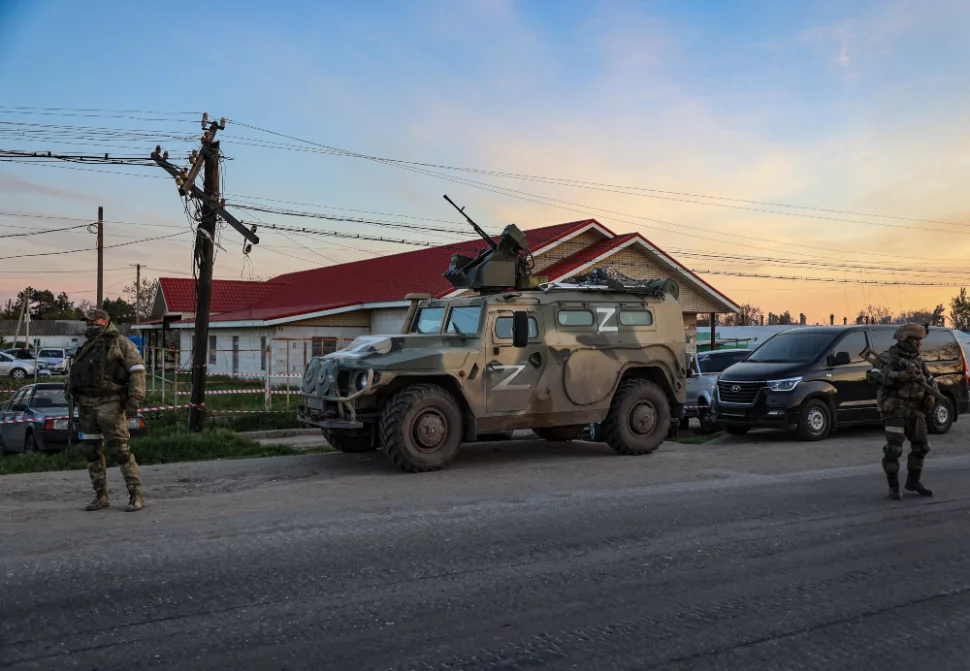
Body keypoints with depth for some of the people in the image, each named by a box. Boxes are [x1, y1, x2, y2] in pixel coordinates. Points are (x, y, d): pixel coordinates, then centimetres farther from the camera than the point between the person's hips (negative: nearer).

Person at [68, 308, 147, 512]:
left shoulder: (120, 343, -2)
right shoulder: (86, 348, 19)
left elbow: (137, 370, -9)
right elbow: (78, 378, 24)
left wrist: (135, 400, -19)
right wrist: (79, 407, 19)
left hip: (110, 405, -7)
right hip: (87, 406, 7)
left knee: (119, 450, -11)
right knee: (91, 451, 7)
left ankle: (136, 495, -4)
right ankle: (100, 496, 17)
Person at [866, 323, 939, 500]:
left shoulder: (918, 361, 14)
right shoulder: (887, 358, -6)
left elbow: (930, 380, 23)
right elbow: (874, 377, -19)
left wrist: (932, 395, 2)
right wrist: (898, 376, -28)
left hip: (916, 411, 7)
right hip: (895, 410, -7)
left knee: (921, 447, 11)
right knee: (893, 449, -9)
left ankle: (913, 482, 27)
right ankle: (893, 487, 2)